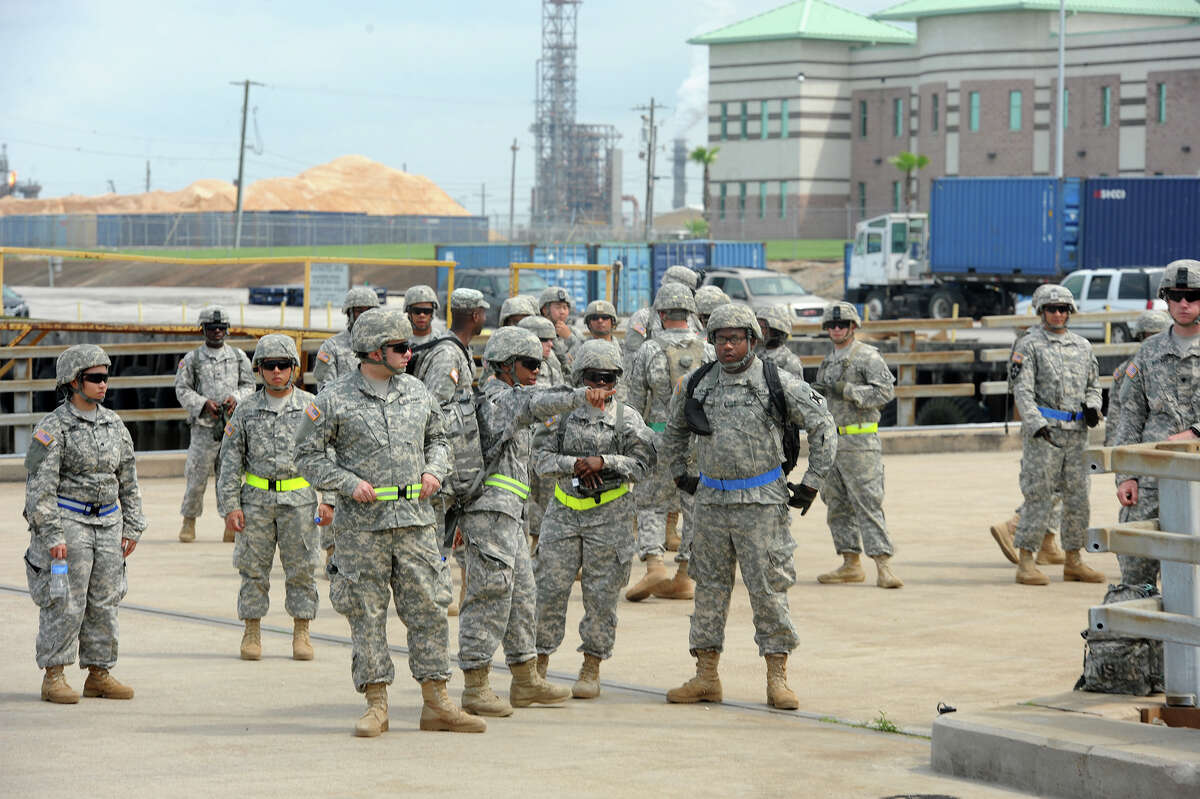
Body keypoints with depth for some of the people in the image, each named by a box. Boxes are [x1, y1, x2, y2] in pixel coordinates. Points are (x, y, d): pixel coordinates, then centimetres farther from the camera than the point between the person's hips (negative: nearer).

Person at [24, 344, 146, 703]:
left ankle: (99, 675, 15)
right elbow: (40, 485, -12)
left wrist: (132, 526, 11)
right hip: (68, 521, -6)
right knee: (65, 604, -6)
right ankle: (53, 678, 1)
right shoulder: (53, 427, -9)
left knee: (104, 603, 7)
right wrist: (52, 535, -18)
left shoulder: (114, 424, 10)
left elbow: (128, 480, 16)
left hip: (108, 523, 6)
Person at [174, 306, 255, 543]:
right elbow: (182, 389, 3)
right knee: (197, 476, -2)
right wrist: (204, 403, -12)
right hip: (204, 426, -2)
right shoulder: (192, 359, 5)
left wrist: (235, 398, -7)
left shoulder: (238, 356, 12)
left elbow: (249, 385, 13)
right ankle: (189, 521, 13)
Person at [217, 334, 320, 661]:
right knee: (253, 568, 4)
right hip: (256, 500, 1)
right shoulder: (246, 410, 5)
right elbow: (230, 460, 6)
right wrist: (230, 505, -2)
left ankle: (301, 633, 11)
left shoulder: (311, 407, 3)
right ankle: (252, 632, 14)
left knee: (301, 568, 2)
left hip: (300, 499, -1)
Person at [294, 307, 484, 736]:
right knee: (367, 613, 1)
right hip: (362, 523, -4)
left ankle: (436, 703, 10)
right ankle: (376, 705, 8)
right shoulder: (335, 400, -4)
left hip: (415, 518, 4)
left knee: (428, 608, 3)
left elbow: (437, 437, 23)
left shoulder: (416, 391, 10)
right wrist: (349, 482, -13)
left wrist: (434, 471, 4)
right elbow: (307, 456, 0)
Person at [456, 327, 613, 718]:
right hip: (492, 509, -11)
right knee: (490, 596, -9)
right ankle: (475, 686, -7)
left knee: (521, 594, 15)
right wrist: (582, 395, -47)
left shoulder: (502, 399, 22)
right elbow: (538, 403, -32)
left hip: (506, 515, 11)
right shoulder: (501, 399, -11)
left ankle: (526, 682, 22)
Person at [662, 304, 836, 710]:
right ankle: (706, 676, 13)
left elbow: (824, 427, 1)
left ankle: (777, 679, 2)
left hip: (762, 502, -4)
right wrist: (680, 474, 19)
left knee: (768, 589, -3)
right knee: (709, 587, 7)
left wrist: (811, 482, -1)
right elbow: (675, 429, 25)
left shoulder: (777, 383, -5)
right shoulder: (698, 385, 6)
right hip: (711, 500, 4)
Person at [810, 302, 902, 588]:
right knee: (838, 506, 9)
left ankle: (884, 566, -16)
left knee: (868, 503, -13)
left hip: (859, 442, -8)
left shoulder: (868, 356, -5)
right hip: (830, 442, 8)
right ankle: (850, 565, 16)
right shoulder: (827, 362, 18)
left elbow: (885, 392, -16)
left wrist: (847, 390, -20)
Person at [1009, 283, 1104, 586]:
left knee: (1078, 498, 7)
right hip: (1042, 434, -6)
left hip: (1077, 433, 6)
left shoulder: (1082, 346, 16)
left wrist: (1092, 406, 3)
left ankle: (1073, 561, 16)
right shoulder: (1029, 345, -1)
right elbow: (1022, 390, -8)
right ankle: (1026, 563, -2)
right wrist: (1037, 425, -20)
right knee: (1038, 496, -7)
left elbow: (1093, 383, 25)